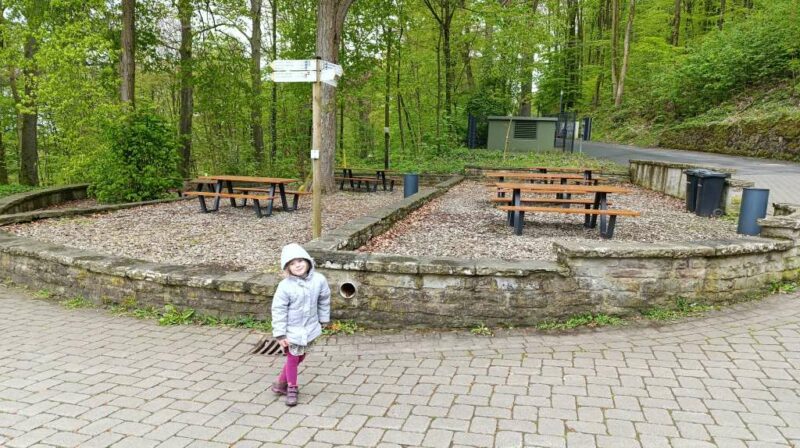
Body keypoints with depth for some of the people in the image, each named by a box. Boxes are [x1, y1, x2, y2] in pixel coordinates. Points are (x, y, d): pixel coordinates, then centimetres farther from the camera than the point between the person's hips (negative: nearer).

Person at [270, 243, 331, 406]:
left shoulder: (319, 280, -11)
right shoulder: (285, 286, -20)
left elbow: (324, 300, 5)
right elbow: (278, 310, -15)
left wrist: (324, 319, 14)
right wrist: (280, 334, -14)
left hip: (309, 328, 4)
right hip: (292, 330, -4)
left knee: (300, 357, 17)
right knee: (293, 359, 7)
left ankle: (281, 383, 37)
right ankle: (292, 388, 30)